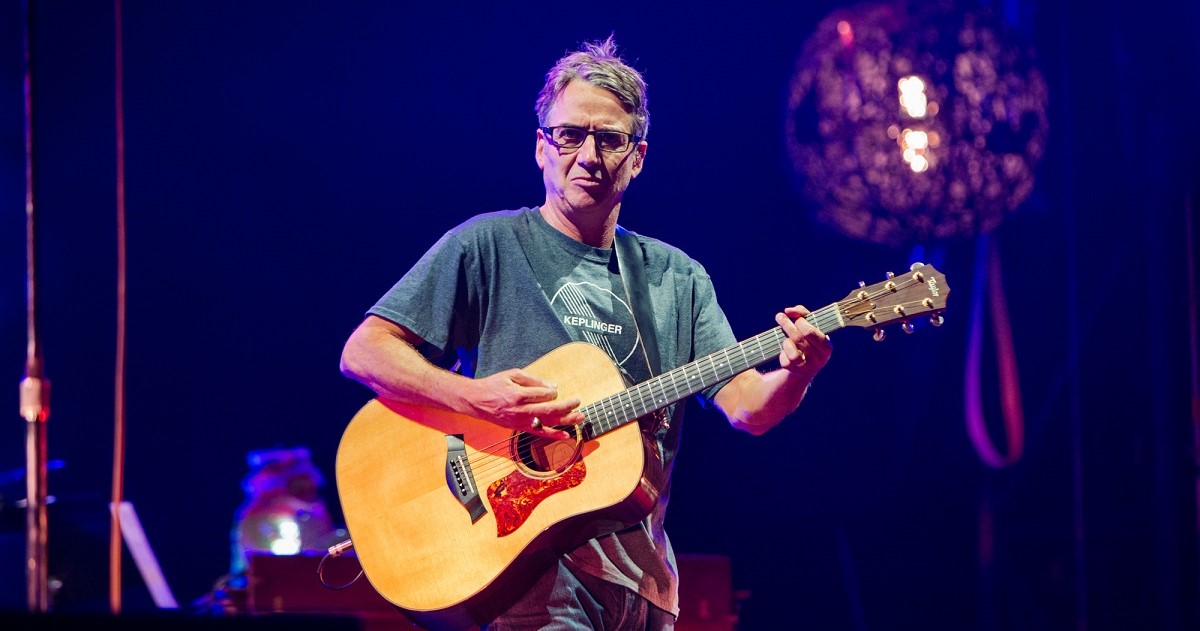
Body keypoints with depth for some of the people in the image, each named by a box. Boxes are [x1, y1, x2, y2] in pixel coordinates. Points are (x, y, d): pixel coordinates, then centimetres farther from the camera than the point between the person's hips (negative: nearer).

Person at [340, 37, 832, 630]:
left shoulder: (678, 277, 15)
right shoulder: (489, 246, 2)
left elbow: (746, 406, 5)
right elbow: (363, 352, -4)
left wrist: (796, 373, -17)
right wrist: (476, 397, -20)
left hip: (639, 565, 4)